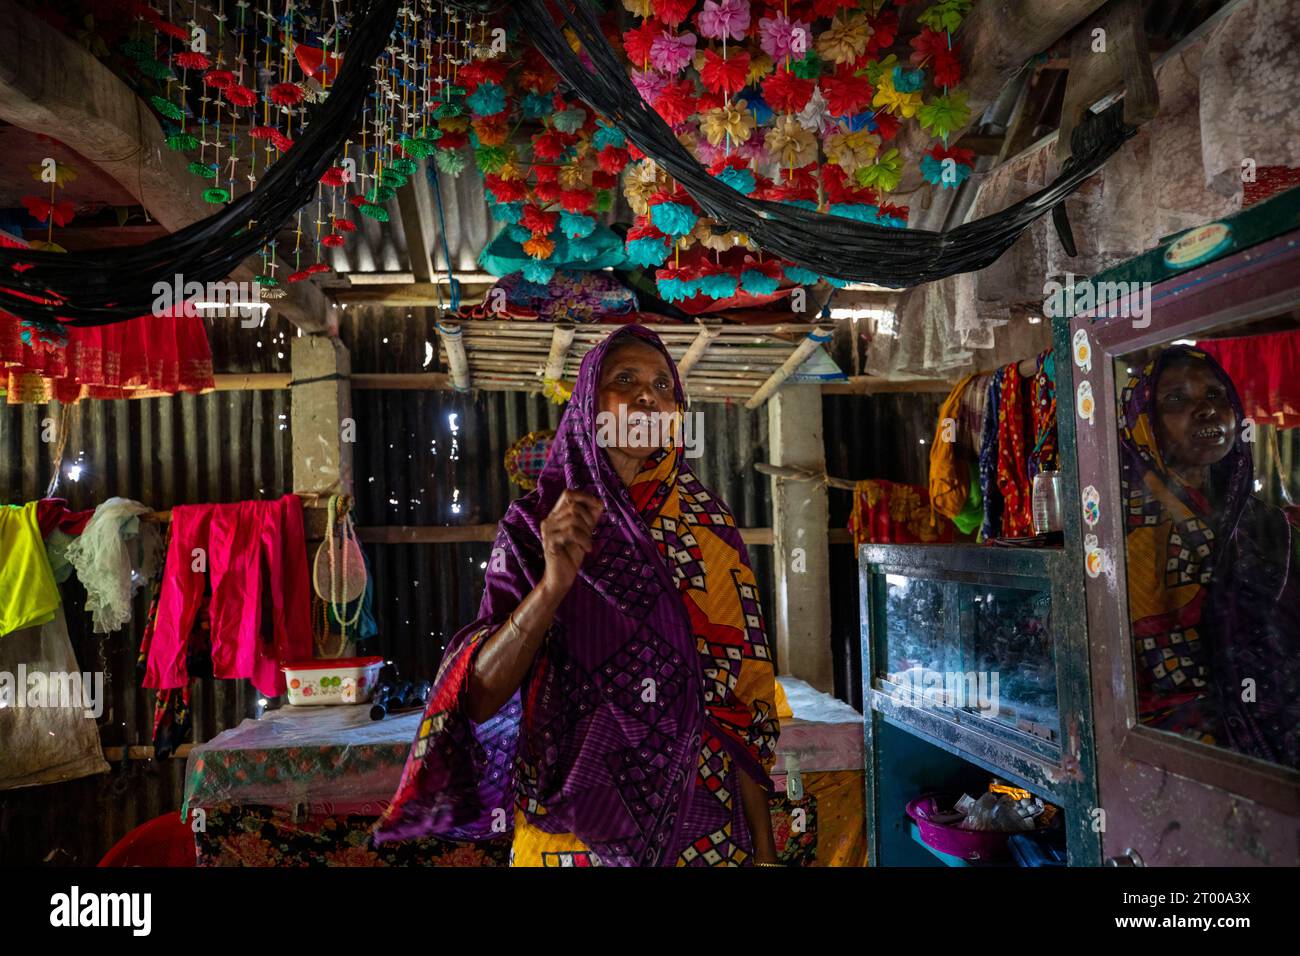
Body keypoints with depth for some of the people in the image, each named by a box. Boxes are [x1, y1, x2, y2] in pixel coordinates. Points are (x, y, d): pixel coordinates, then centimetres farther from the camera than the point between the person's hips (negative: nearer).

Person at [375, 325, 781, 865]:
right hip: (569, 823, -1)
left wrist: (763, 845, -4)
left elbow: (740, 692, -2)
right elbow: (478, 698, -12)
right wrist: (553, 583, -26)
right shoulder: (533, 525, -6)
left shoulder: (710, 526, -3)